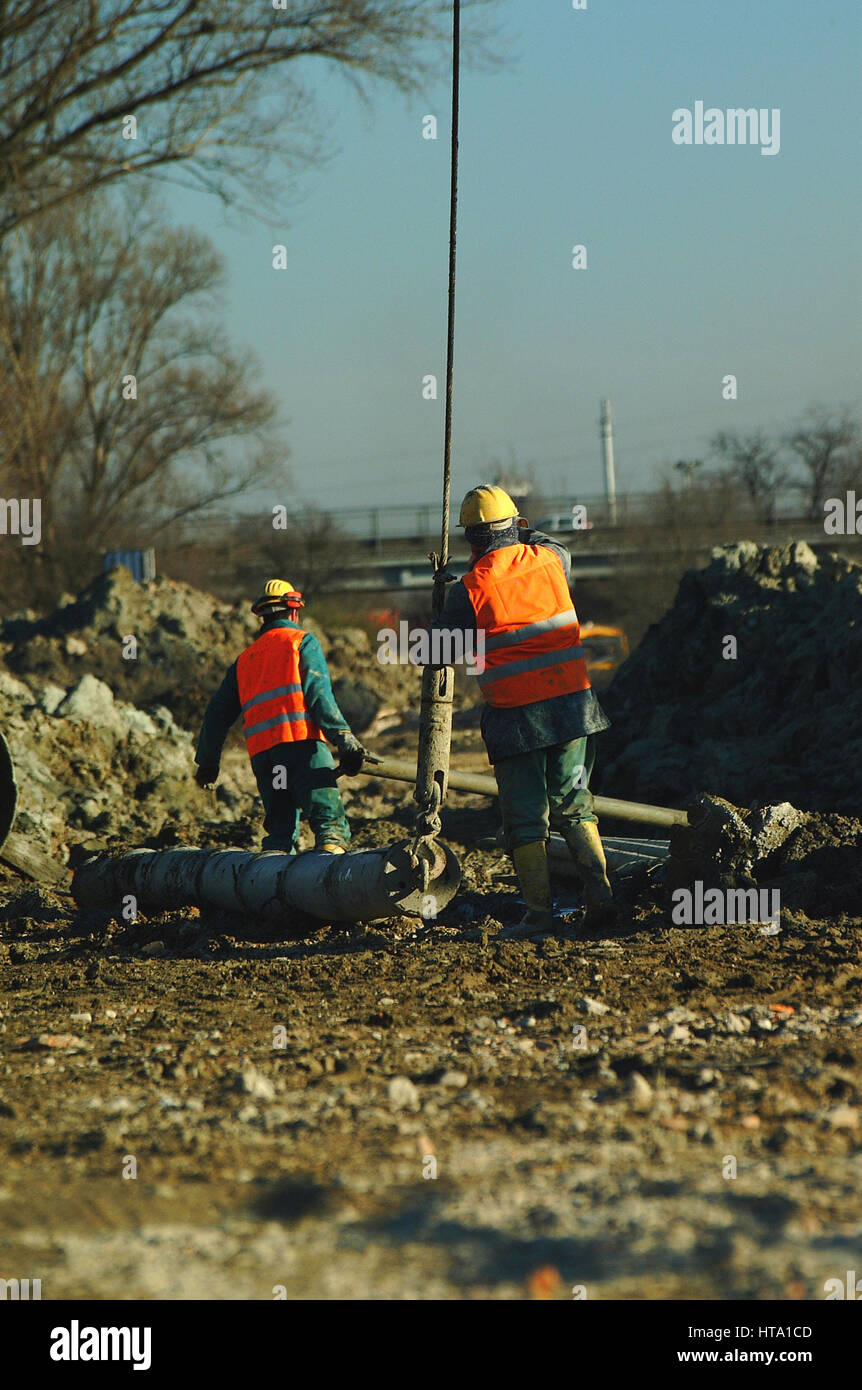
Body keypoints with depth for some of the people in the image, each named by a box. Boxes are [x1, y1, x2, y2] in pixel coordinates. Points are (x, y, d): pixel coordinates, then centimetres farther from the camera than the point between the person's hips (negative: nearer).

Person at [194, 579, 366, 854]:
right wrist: (344, 738, -12)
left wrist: (207, 761, 35)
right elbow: (318, 694, -6)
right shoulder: (303, 641, 9)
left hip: (260, 753, 6)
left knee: (280, 830, 13)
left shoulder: (245, 658, 26)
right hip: (300, 742, -6)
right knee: (330, 823, -15)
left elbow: (218, 712, 26)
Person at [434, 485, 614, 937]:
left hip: (516, 720, -4)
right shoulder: (548, 561, 1)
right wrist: (525, 532, 42)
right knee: (573, 804, 17)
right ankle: (598, 891, 5)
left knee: (526, 818, 5)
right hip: (571, 707, 4)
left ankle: (539, 911, 2)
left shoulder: (470, 589, -10)